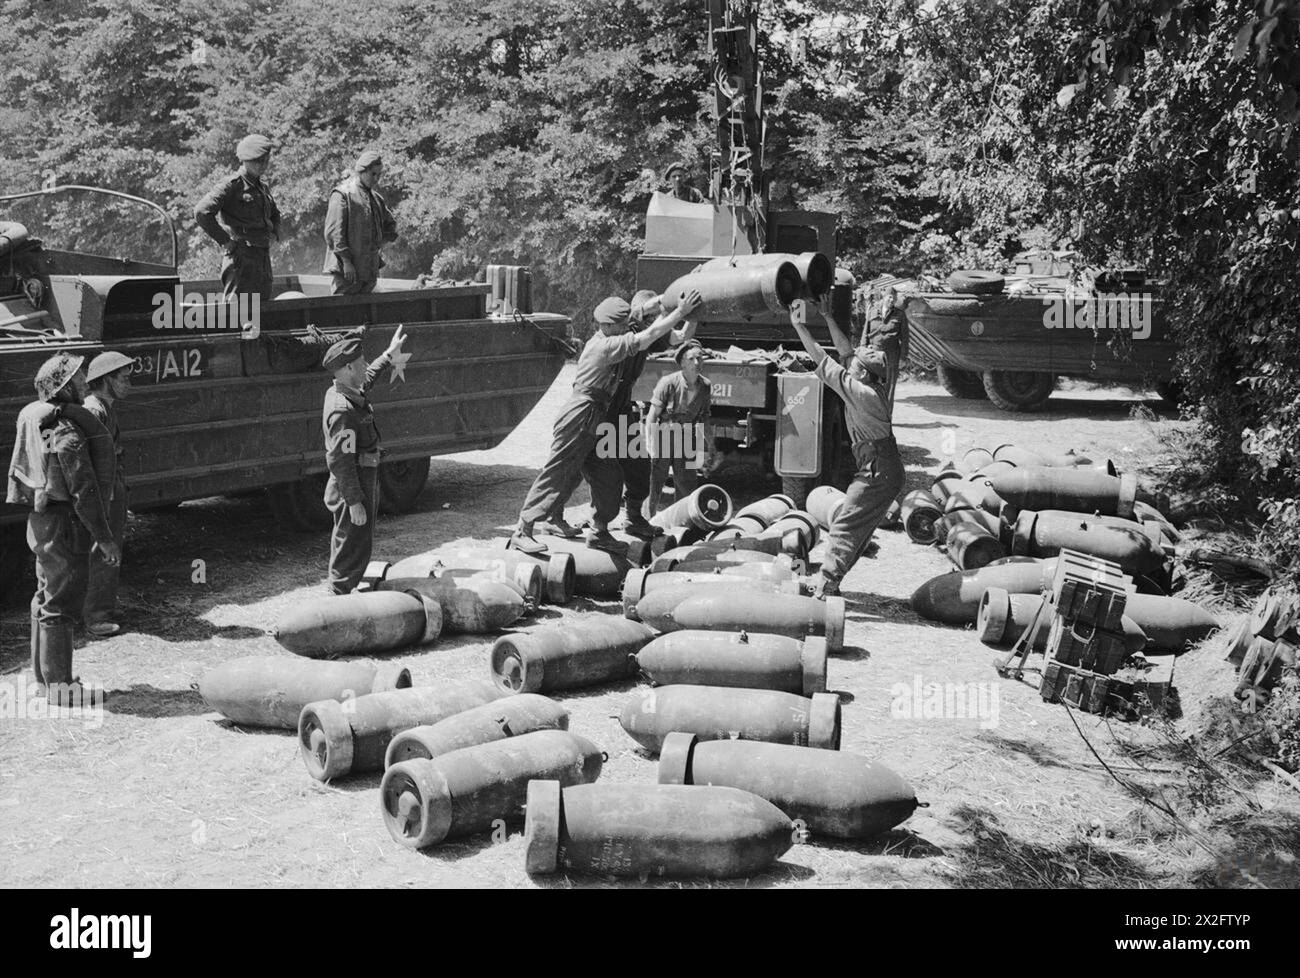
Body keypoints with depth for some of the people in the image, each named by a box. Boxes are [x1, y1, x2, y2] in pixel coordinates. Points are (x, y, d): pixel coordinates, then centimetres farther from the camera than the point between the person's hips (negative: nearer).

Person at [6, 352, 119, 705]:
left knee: (47, 598, 18)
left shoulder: (36, 420, 8)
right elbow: (84, 493, -23)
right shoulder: (67, 433, -23)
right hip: (65, 526, -10)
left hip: (42, 521, 10)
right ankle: (58, 686, 5)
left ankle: (44, 676, 30)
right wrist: (104, 538, -16)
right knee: (60, 605, -2)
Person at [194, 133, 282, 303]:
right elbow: (201, 211, -19)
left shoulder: (262, 188, 17)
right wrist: (225, 240, -16)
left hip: (263, 258, 8)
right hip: (241, 258, -8)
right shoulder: (233, 184, -8)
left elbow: (274, 214, 37)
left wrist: (274, 232, 17)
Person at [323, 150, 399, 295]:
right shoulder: (342, 194, -6)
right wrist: (345, 260, -19)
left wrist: (378, 242, 10)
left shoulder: (376, 198, 18)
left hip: (370, 270, 7)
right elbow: (333, 231, -13)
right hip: (345, 269, -7)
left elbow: (391, 225, 29)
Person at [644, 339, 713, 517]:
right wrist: (651, 445, -19)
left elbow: (703, 416, 13)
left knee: (687, 485, 6)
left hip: (685, 438, 4)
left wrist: (710, 443, 13)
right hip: (662, 435, -4)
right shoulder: (668, 382, -17)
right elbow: (652, 416, -14)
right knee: (655, 484, 0)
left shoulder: (705, 386, -3)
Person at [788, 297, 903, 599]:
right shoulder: (871, 387, 6)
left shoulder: (863, 393, -19)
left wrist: (800, 327, -12)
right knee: (858, 528, 13)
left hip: (878, 472, -10)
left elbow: (825, 363, -17)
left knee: (845, 526, -9)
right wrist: (827, 318, 16)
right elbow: (845, 350, 15)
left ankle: (824, 587, -11)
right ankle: (828, 582, 20)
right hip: (883, 469, 10)